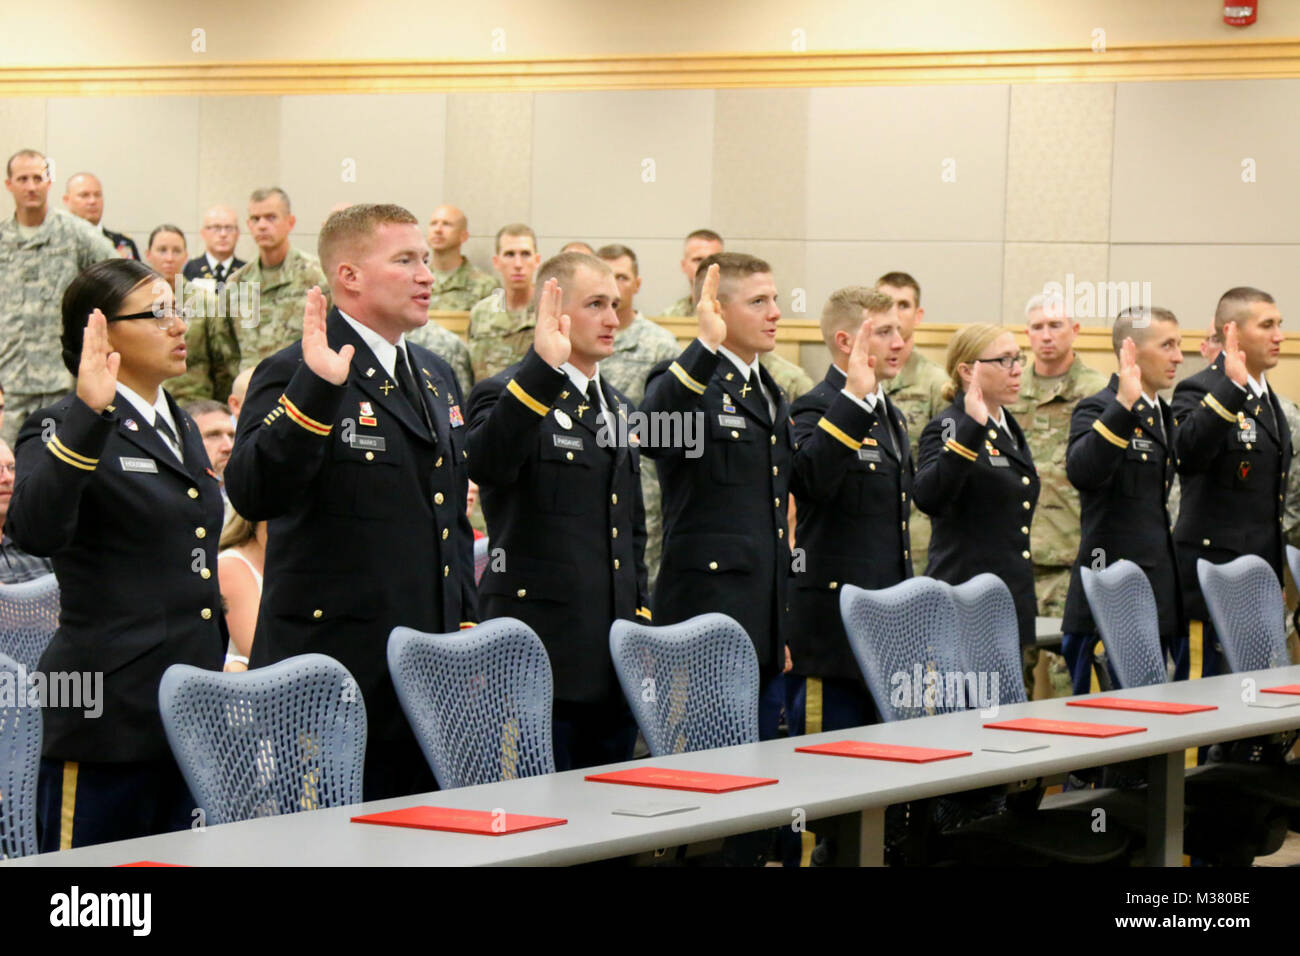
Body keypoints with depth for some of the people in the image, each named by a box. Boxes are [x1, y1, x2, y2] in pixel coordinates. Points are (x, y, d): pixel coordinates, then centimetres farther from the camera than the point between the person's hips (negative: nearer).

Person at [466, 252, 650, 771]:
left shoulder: (615, 406, 20)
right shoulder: (507, 394, -5)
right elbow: (488, 463, -30)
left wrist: (640, 615, 16)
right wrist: (543, 368, -38)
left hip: (614, 660, 7)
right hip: (542, 650, -7)